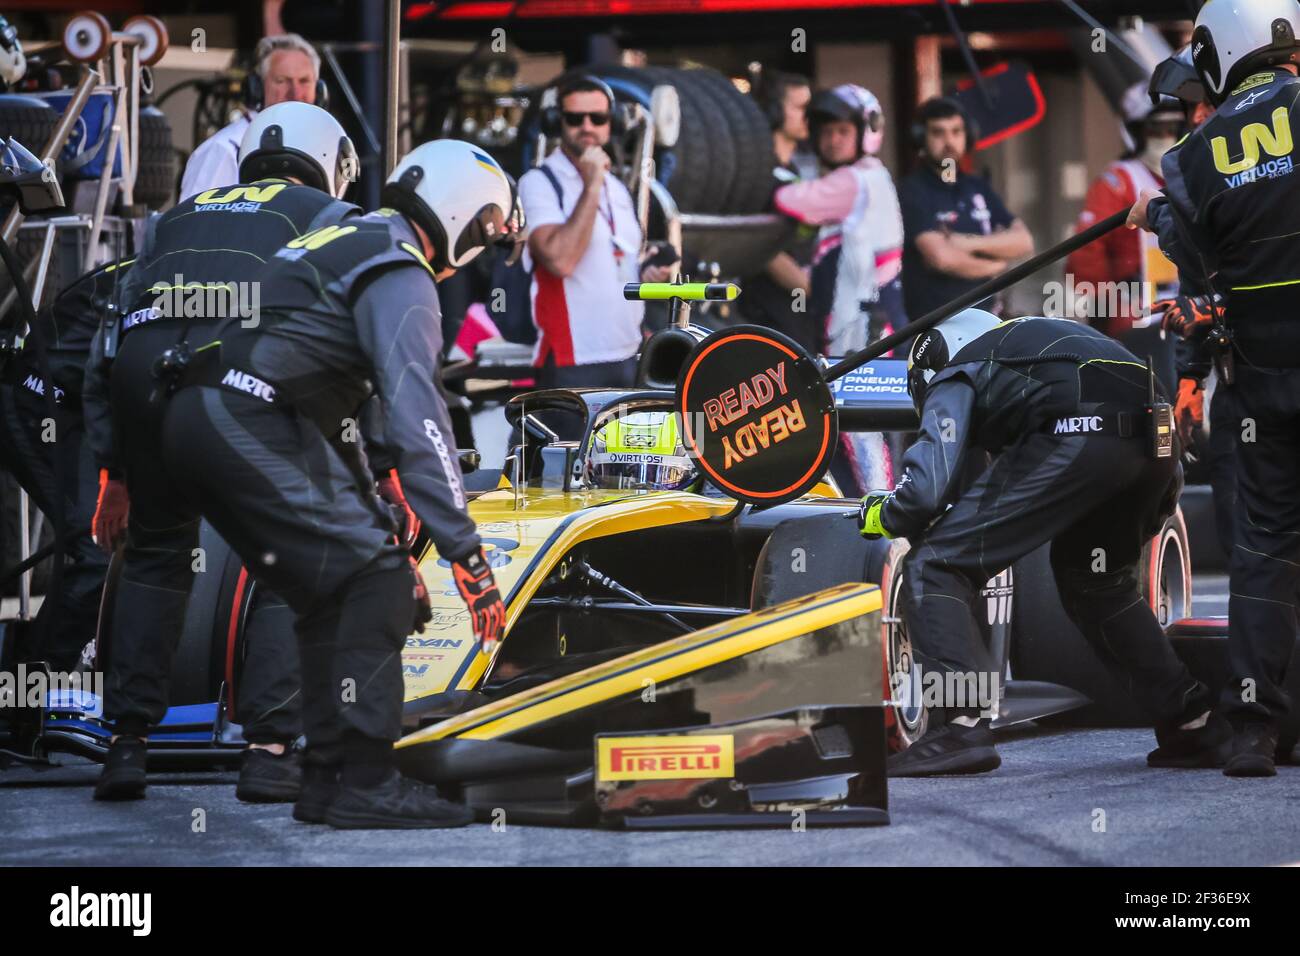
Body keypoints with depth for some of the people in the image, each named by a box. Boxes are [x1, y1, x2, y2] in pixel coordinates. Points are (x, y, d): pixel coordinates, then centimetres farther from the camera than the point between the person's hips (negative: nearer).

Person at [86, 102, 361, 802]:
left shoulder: (174, 220, 37)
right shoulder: (333, 218, 27)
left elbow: (109, 340, 29)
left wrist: (112, 470, 28)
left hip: (142, 365, 3)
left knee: (154, 554, 21)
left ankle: (126, 744, 14)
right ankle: (269, 750, 0)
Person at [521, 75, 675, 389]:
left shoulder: (617, 189, 17)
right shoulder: (539, 183, -8)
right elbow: (560, 259, -24)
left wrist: (647, 273, 7)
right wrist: (591, 186, -20)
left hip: (626, 357, 8)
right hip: (572, 363, -8)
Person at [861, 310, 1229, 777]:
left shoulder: (954, 377, 21)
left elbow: (928, 489, 6)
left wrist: (882, 515, 25)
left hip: (1076, 439, -7)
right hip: (1157, 444, 7)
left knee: (933, 567, 2)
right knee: (1093, 580, 31)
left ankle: (965, 725, -11)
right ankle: (1193, 724, 29)